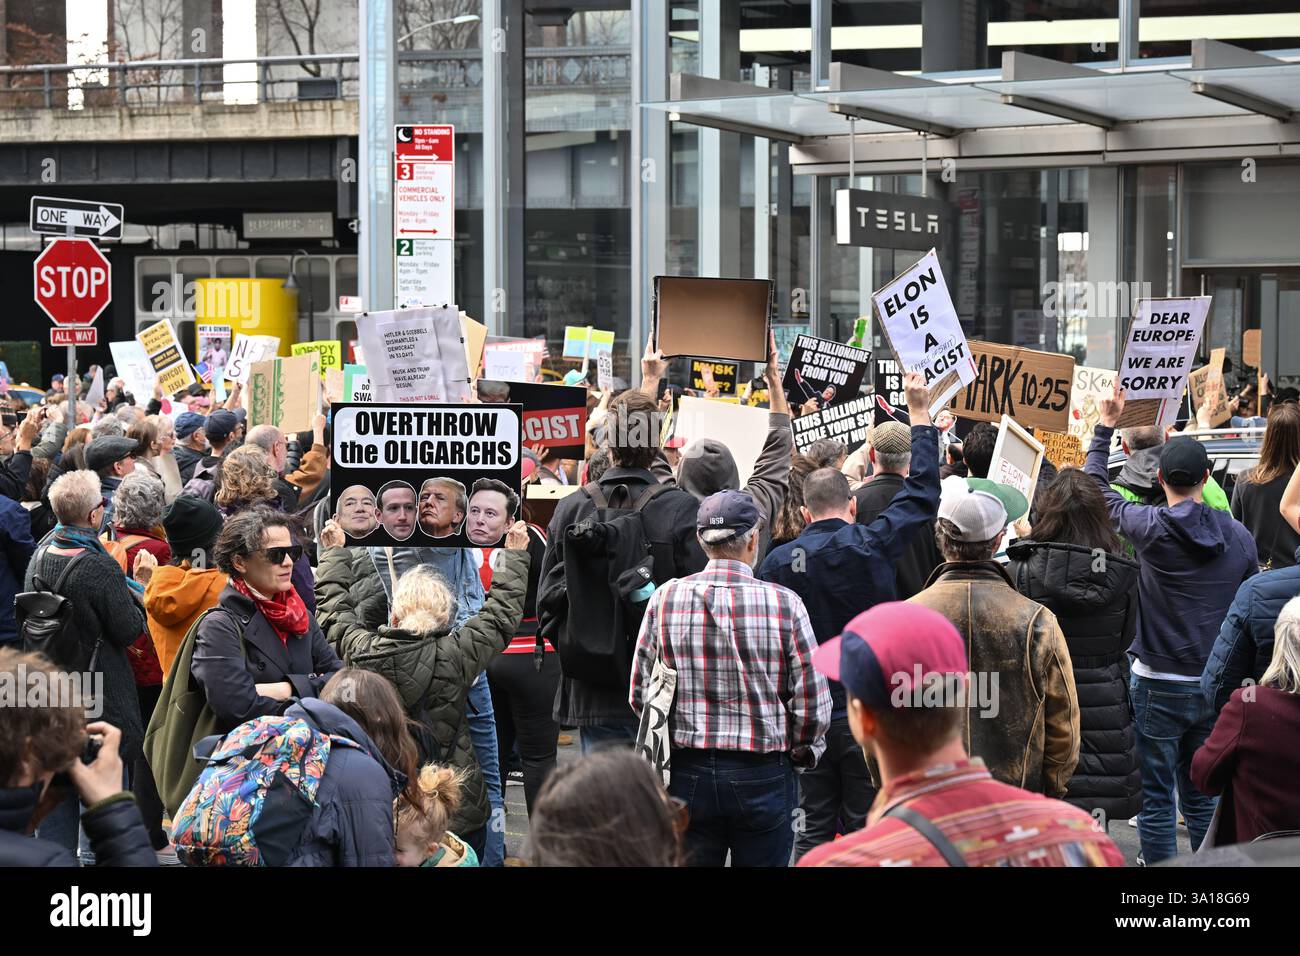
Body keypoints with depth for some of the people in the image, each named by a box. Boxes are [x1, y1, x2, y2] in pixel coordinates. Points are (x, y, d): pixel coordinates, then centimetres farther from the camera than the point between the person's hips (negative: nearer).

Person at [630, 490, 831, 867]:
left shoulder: (665, 599, -2)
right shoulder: (784, 604, -9)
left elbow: (640, 694, 2)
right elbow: (813, 703, -8)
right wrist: (801, 752, 10)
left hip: (687, 775, 2)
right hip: (763, 777, -2)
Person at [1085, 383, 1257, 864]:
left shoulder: (1150, 526, -12)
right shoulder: (1238, 535, 1)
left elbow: (1096, 486, 3)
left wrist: (1104, 428, 14)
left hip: (1159, 685, -5)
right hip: (1215, 687, 5)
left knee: (1155, 799, 2)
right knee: (1201, 797, 14)